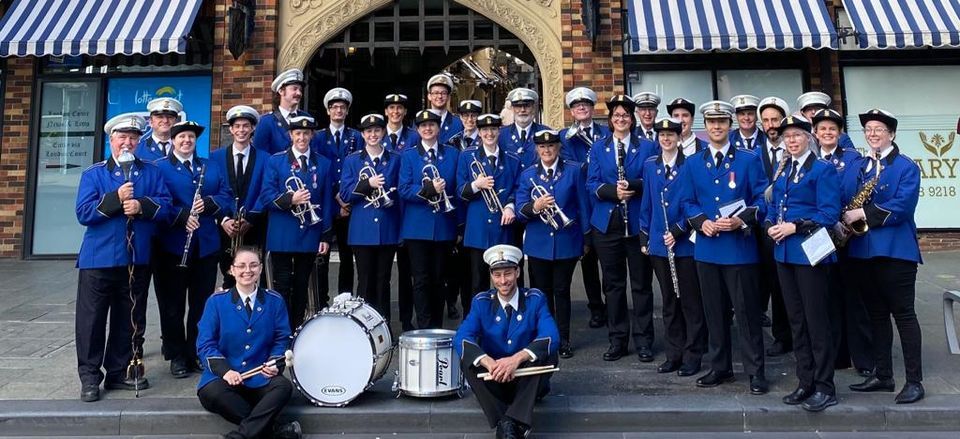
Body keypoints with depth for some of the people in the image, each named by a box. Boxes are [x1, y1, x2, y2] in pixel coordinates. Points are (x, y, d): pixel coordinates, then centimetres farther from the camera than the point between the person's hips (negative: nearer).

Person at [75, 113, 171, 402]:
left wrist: (142, 206, -19)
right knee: (92, 319, 2)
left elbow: (165, 206, -2)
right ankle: (90, 377, 12)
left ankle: (119, 372, 23)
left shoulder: (151, 172, 8)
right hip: (99, 258, -2)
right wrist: (116, 199, -18)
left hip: (137, 259, 2)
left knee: (130, 320, 10)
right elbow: (83, 213, -8)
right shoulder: (93, 174, 3)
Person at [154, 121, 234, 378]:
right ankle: (177, 356, 15)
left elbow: (227, 197, 6)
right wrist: (182, 216, -20)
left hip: (206, 246, 3)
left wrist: (209, 203, -13)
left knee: (202, 304, 8)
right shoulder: (159, 168, 4)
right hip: (172, 246, -3)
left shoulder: (212, 168, 16)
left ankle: (198, 353, 19)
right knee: (173, 305, 4)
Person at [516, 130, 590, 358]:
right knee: (541, 292, 9)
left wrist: (586, 236, 1)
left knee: (561, 291, 5)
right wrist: (534, 207, -21)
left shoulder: (574, 170, 1)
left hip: (566, 242, -2)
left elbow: (582, 204, 2)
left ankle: (564, 339, 16)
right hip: (538, 243, 2)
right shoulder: (528, 174, 6)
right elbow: (521, 210, 0)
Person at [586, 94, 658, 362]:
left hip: (638, 223, -1)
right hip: (607, 224, 2)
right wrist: (613, 190, -19)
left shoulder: (647, 147, 5)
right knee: (613, 283, 8)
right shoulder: (598, 149, 9)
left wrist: (633, 185, -23)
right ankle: (617, 339, 18)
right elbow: (592, 184, 0)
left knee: (642, 284, 4)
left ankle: (643, 340, 15)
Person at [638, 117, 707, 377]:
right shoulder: (650, 166, 8)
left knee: (690, 301, 3)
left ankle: (692, 356, 13)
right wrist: (644, 237, 9)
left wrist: (677, 231, -15)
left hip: (685, 242, -4)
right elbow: (646, 204, 11)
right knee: (669, 301, 12)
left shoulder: (689, 165, -5)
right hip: (659, 243, 4)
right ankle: (673, 354, 21)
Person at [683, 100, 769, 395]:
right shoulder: (692, 163, 10)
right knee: (714, 311, 10)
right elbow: (688, 203, 8)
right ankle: (720, 367, 22)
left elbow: (762, 199, -1)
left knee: (746, 310, 0)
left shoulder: (749, 159, 2)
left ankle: (755, 371, 11)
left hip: (739, 246, -3)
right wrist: (702, 222, -10)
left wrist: (741, 220, -18)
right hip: (707, 247, 3)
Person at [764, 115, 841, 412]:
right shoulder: (782, 171, 15)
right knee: (796, 319, 11)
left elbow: (829, 213, -14)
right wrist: (770, 225, -3)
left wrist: (795, 227, -21)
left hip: (810, 251, -7)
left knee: (816, 319, -2)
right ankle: (806, 383, 22)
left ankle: (824, 387, 9)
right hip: (784, 252, 7)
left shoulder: (823, 170, -7)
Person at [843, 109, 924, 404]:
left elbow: (902, 206, -16)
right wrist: (846, 219, -10)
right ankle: (882, 376, 21)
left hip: (895, 250, -6)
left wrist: (864, 214, -19)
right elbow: (844, 202, 10)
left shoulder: (906, 167, -3)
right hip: (862, 250, 6)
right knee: (876, 314, 12)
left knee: (903, 313, -2)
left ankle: (914, 381, 6)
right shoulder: (855, 167, 14)